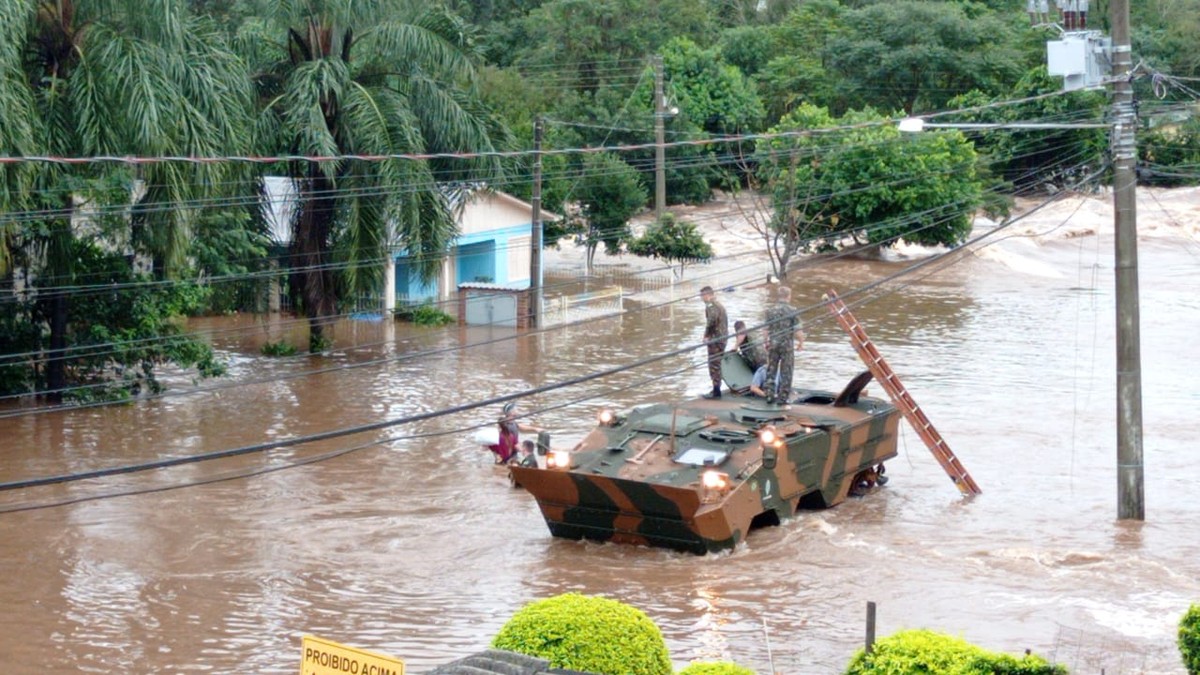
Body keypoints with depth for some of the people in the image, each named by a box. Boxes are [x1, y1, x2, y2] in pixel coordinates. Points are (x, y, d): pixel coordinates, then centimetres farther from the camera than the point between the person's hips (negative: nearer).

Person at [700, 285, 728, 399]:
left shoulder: (711, 305, -15)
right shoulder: (719, 305, 17)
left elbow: (712, 321, -26)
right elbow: (725, 320, 22)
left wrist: (706, 335, -14)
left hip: (715, 338, -10)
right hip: (723, 337, 10)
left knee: (714, 364, -7)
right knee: (718, 364, 15)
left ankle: (716, 391, -7)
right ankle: (717, 389, 21)